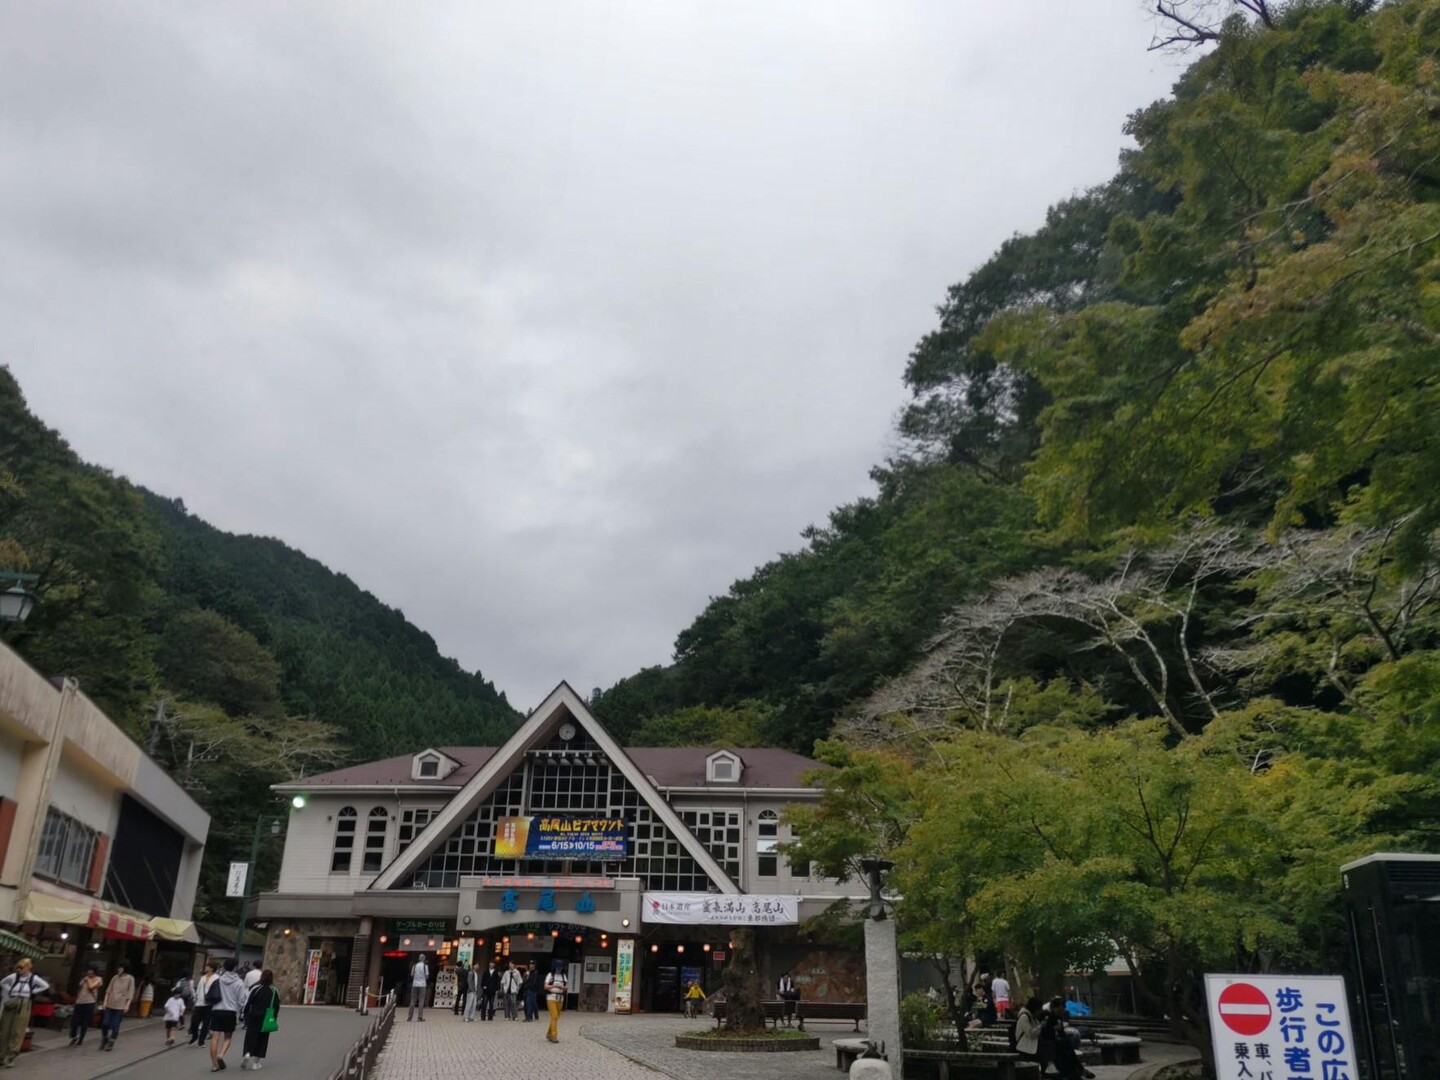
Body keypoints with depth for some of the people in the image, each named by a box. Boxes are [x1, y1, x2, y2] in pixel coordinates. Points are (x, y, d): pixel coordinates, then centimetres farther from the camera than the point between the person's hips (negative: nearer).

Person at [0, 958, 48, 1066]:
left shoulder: (33, 978, -1)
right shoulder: (14, 976, 3)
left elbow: (46, 986, -2)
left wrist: (33, 991, -5)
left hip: (23, 1005, -2)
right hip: (11, 1004, 2)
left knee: (18, 1031, -2)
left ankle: (11, 1056, 4)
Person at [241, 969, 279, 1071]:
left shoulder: (255, 988, -5)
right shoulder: (274, 991, 4)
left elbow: (248, 1002, -6)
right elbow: (277, 1006, 7)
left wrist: (245, 1015, 4)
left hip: (253, 1017, -2)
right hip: (266, 1019, 2)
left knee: (250, 1037, 1)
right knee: (262, 1039, 9)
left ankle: (247, 1054, -24)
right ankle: (256, 1062, 8)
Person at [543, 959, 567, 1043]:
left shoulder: (563, 975, 9)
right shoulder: (550, 975, -3)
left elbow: (566, 986, 6)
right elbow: (546, 986, -10)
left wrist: (562, 987, -16)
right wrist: (554, 986, -25)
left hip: (560, 998, 5)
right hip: (551, 998, -5)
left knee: (556, 1017, 9)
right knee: (554, 1017, -13)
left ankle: (549, 1034, 24)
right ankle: (554, 1036, -12)